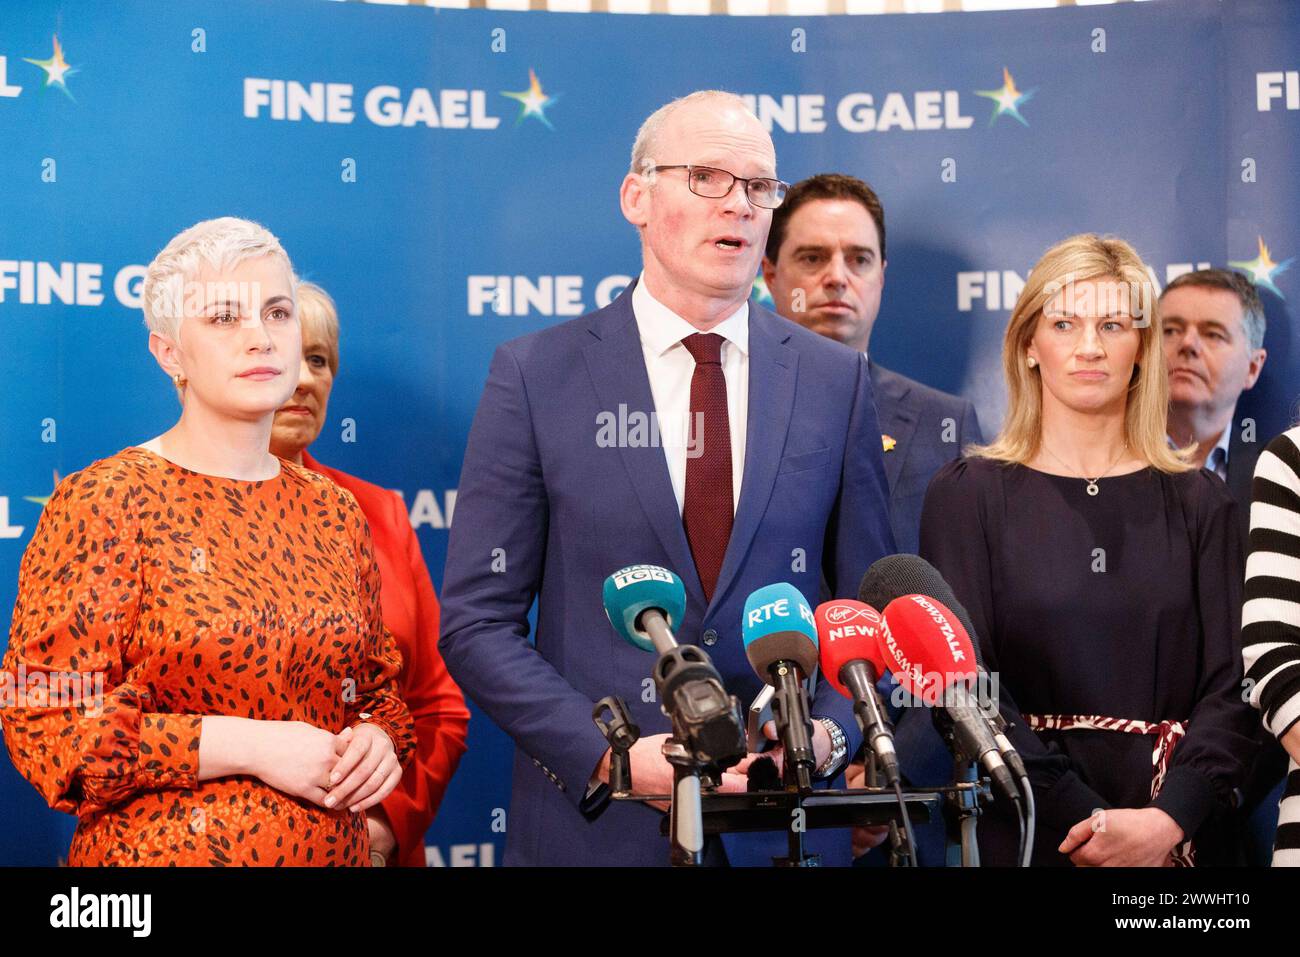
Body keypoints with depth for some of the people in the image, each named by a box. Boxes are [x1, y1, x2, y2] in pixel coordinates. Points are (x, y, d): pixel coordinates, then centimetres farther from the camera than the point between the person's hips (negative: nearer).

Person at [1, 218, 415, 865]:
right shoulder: (103, 501, -9)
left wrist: (377, 739, -5)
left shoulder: (333, 512, 6)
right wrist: (247, 746, -20)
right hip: (164, 849, -5)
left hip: (335, 848, 5)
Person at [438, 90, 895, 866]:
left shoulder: (835, 380, 3)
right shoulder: (535, 376, -4)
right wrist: (609, 754, -15)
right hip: (596, 822, -1)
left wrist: (831, 730, -10)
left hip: (786, 820, 2)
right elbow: (478, 622, -5)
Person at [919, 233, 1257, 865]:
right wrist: (1086, 821, -17)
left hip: (1180, 830, 2)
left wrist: (1168, 819, -17)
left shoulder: (1198, 503, 4)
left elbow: (1229, 688, -2)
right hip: (1024, 832, -2)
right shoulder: (967, 494, -2)